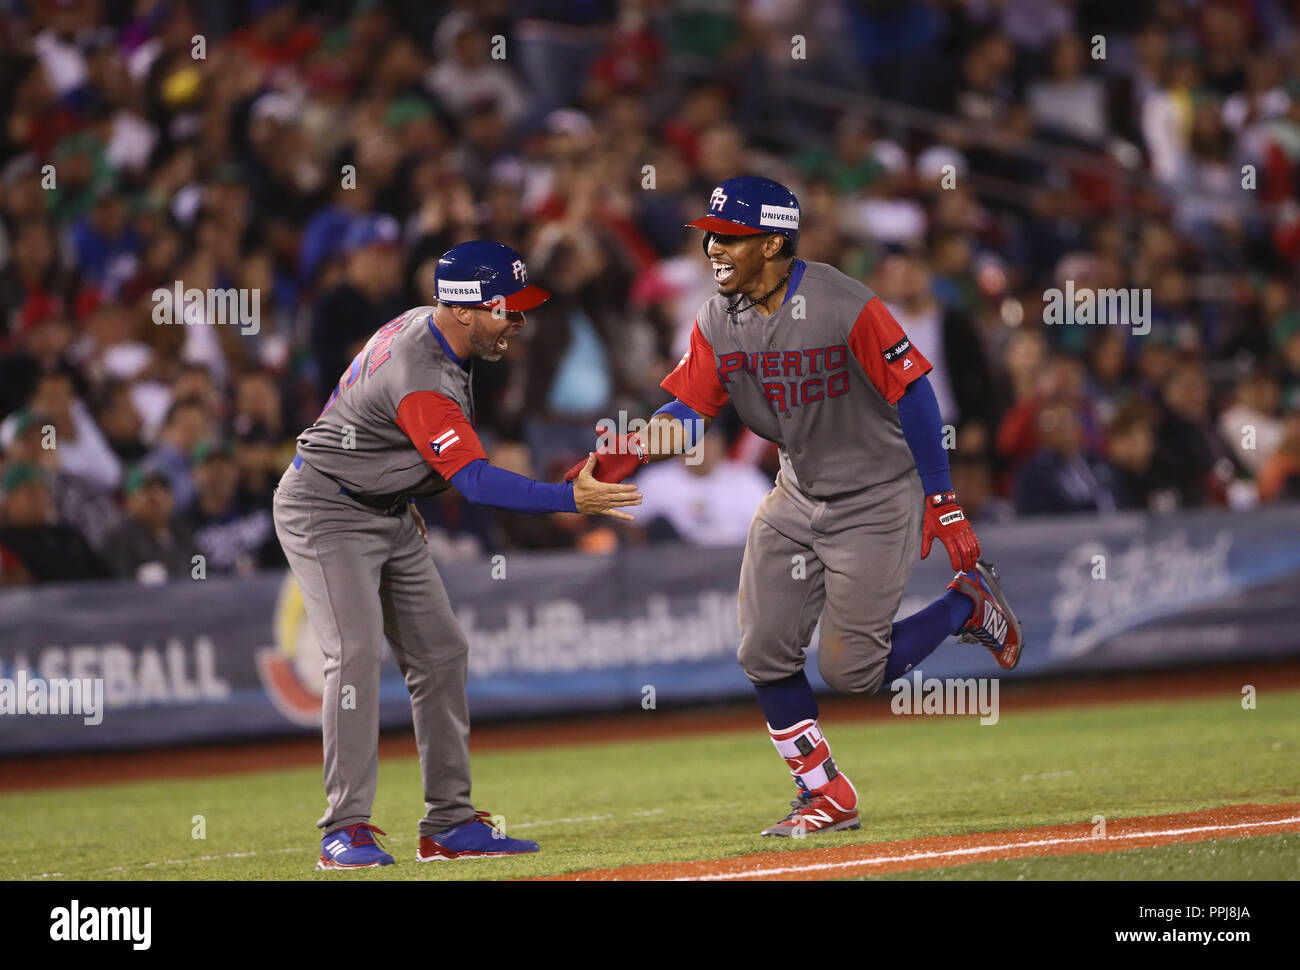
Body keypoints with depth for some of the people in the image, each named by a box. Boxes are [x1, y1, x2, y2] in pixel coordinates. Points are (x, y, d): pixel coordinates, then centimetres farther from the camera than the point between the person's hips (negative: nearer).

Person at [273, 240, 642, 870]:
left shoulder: (422, 325, -1)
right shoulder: (420, 381, -32)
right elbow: (477, 481, -39)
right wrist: (571, 498, -44)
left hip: (388, 517, 10)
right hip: (326, 513, -10)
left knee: (439, 654, 5)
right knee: (356, 654, -21)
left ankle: (449, 823, 8)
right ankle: (345, 830, -20)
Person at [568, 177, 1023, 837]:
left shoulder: (844, 307, -24)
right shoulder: (718, 322, -4)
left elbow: (912, 393, -19)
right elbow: (687, 411, -4)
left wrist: (941, 501, -19)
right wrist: (628, 452, -24)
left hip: (877, 500, -6)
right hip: (798, 496, 6)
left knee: (850, 670, -8)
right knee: (765, 653, -1)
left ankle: (969, 605, 18)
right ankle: (826, 797, 15)